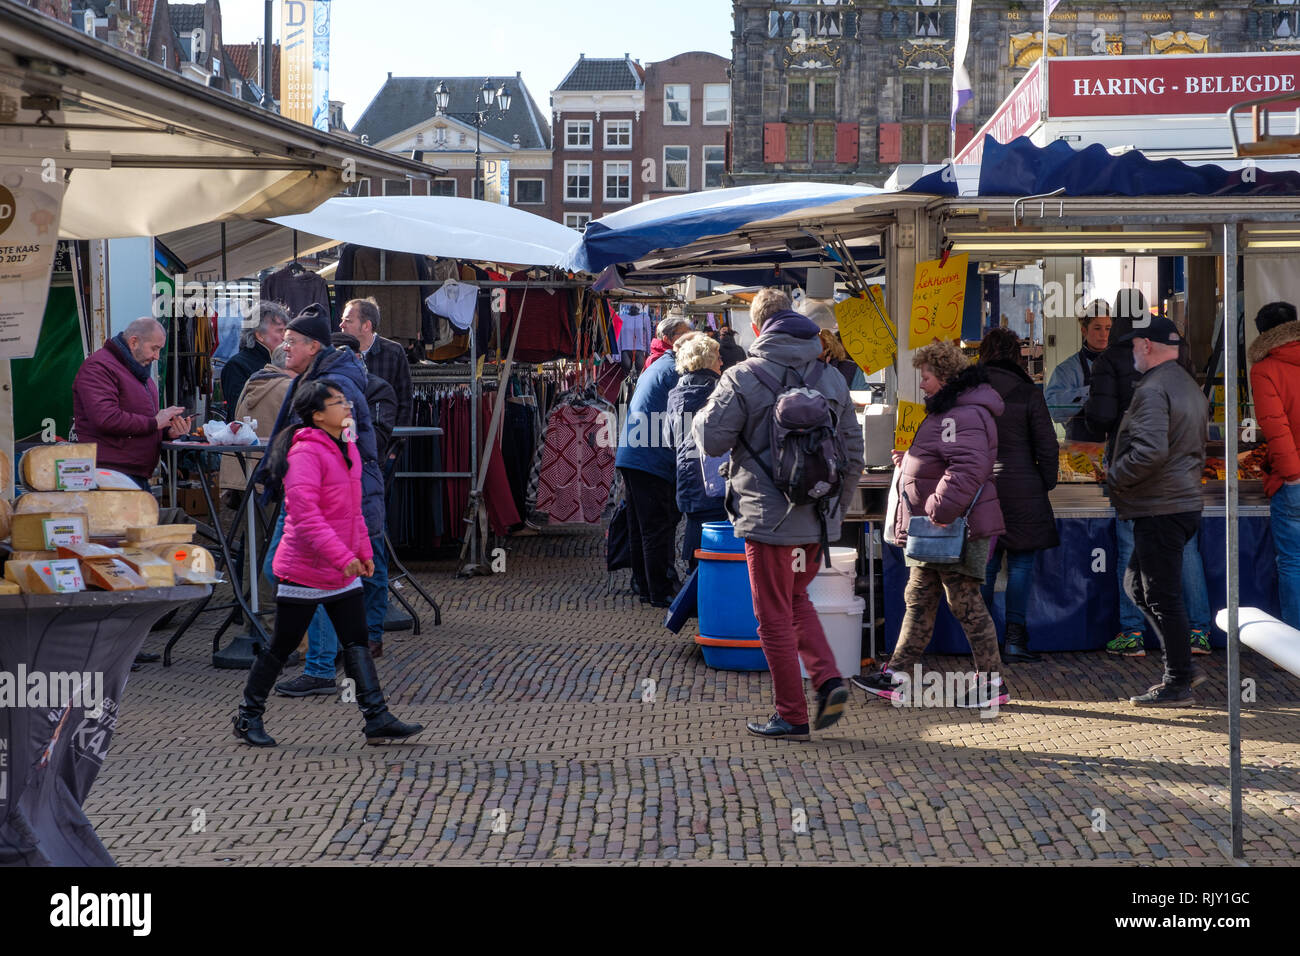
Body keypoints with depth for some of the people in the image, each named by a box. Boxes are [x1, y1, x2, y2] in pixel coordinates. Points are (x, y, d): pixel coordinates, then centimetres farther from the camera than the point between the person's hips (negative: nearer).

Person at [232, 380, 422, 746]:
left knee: (357, 643, 3)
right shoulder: (305, 452, -18)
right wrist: (341, 555, -29)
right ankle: (247, 718, 18)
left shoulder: (346, 448, 11)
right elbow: (304, 511, -26)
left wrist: (363, 551, 16)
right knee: (281, 647, 3)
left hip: (343, 573, 8)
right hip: (303, 571, -8)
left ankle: (377, 719, 2)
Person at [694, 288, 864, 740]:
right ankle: (829, 678, 6)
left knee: (775, 616, 6)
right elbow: (853, 451, 10)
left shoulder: (742, 378, -10)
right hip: (818, 517, 5)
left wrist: (702, 415, 13)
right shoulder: (831, 379, 6)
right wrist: (838, 505, 21)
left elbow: (712, 440, -9)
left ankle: (792, 715, 11)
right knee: (797, 599, 24)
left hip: (768, 516, -5)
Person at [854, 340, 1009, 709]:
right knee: (919, 599, 12)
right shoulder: (947, 410, 18)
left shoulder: (965, 415, -19)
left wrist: (942, 510, -33)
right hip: (936, 528, 11)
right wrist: (909, 461, 16)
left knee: (966, 603, -4)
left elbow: (968, 468, -32)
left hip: (958, 529, -11)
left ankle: (992, 682, 5)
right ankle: (896, 675, 17)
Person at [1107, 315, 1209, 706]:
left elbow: (1150, 451, -27)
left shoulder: (1152, 390, -16)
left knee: (1163, 597, -3)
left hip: (1160, 508, -10)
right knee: (1137, 584, 17)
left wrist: (1112, 479, -14)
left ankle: (1178, 682, 4)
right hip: (1186, 501, 10)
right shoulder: (1190, 387, 17)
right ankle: (1181, 666, 18)